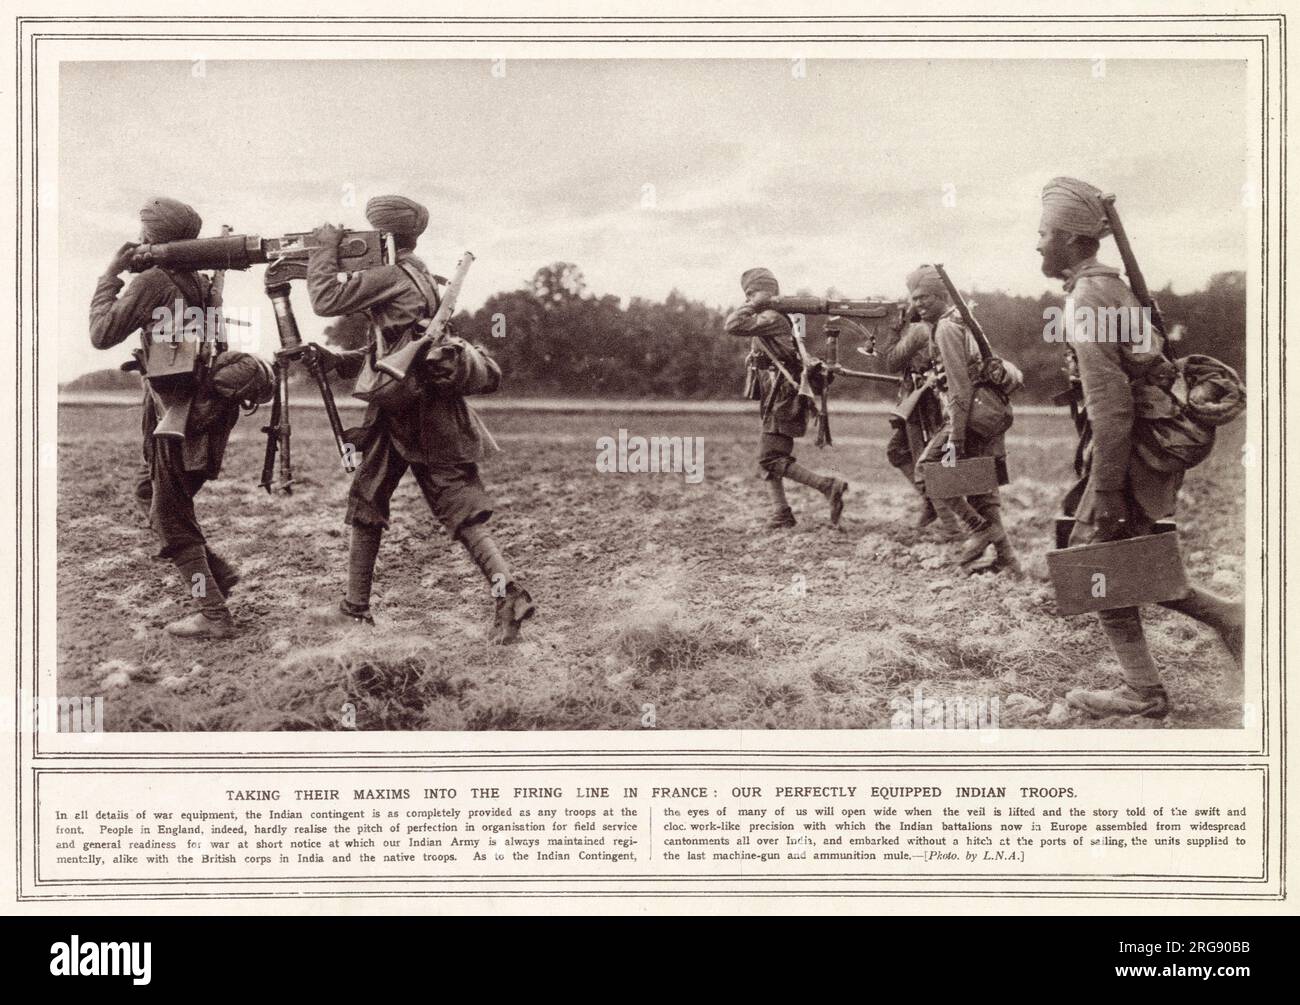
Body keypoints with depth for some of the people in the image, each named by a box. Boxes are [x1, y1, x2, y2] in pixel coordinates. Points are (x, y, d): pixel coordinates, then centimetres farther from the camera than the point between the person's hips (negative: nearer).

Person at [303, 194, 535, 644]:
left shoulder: (390, 275, -10)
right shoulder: (413, 276, 19)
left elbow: (327, 300, -14)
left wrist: (324, 249, -1)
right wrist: (333, 360, 15)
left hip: (425, 416, -9)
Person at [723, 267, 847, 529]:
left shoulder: (772, 318, -14)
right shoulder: (774, 319, 17)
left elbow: (732, 326, -24)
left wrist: (754, 305, -13)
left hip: (783, 401, -10)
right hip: (775, 402, 10)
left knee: (772, 460, -14)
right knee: (768, 459, 11)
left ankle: (828, 486, -14)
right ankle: (781, 513, 11)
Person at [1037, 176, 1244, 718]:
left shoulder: (1085, 301, -18)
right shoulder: (1114, 287, 13)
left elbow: (1109, 403, -25)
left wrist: (1104, 488, -23)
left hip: (1125, 454, -9)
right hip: (1155, 445, 9)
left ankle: (1143, 693, 12)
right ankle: (1224, 616, 15)